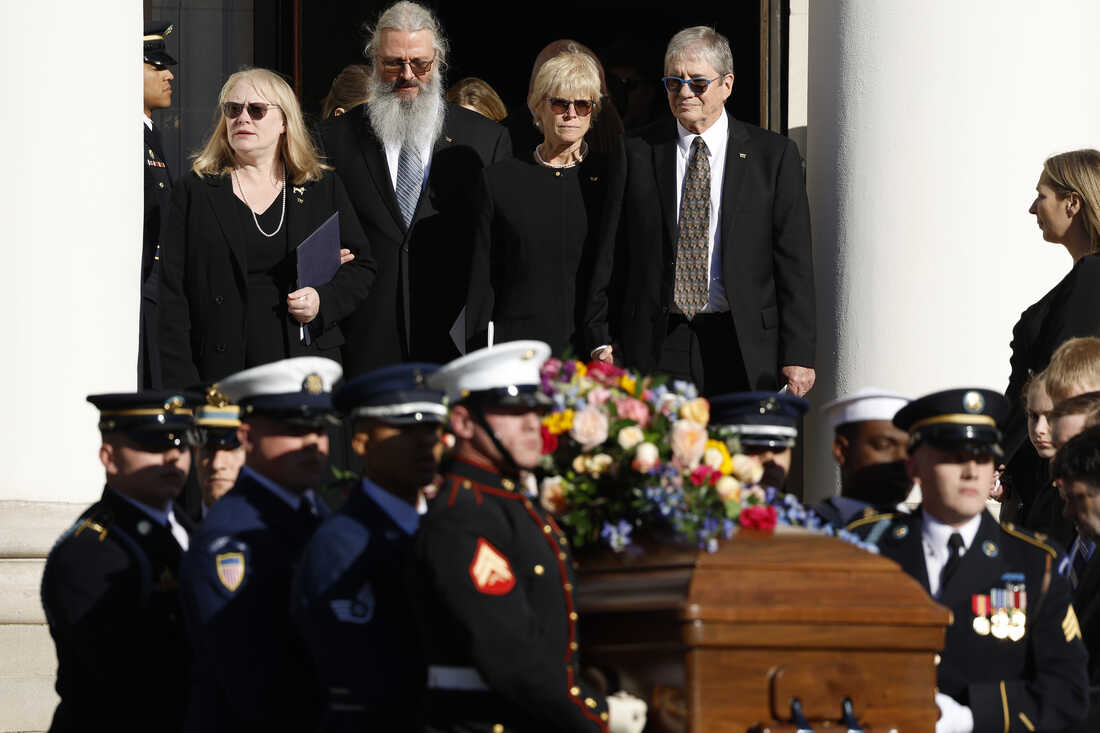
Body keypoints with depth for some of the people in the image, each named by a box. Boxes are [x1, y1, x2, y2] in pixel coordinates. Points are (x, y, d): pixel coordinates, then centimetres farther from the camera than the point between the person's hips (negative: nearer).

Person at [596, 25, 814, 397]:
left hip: (743, 351, -1)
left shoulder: (773, 155, 4)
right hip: (656, 348, 1)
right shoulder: (637, 154, 6)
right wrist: (601, 343, 1)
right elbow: (610, 256, 8)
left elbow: (794, 264, 2)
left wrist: (797, 355, -4)